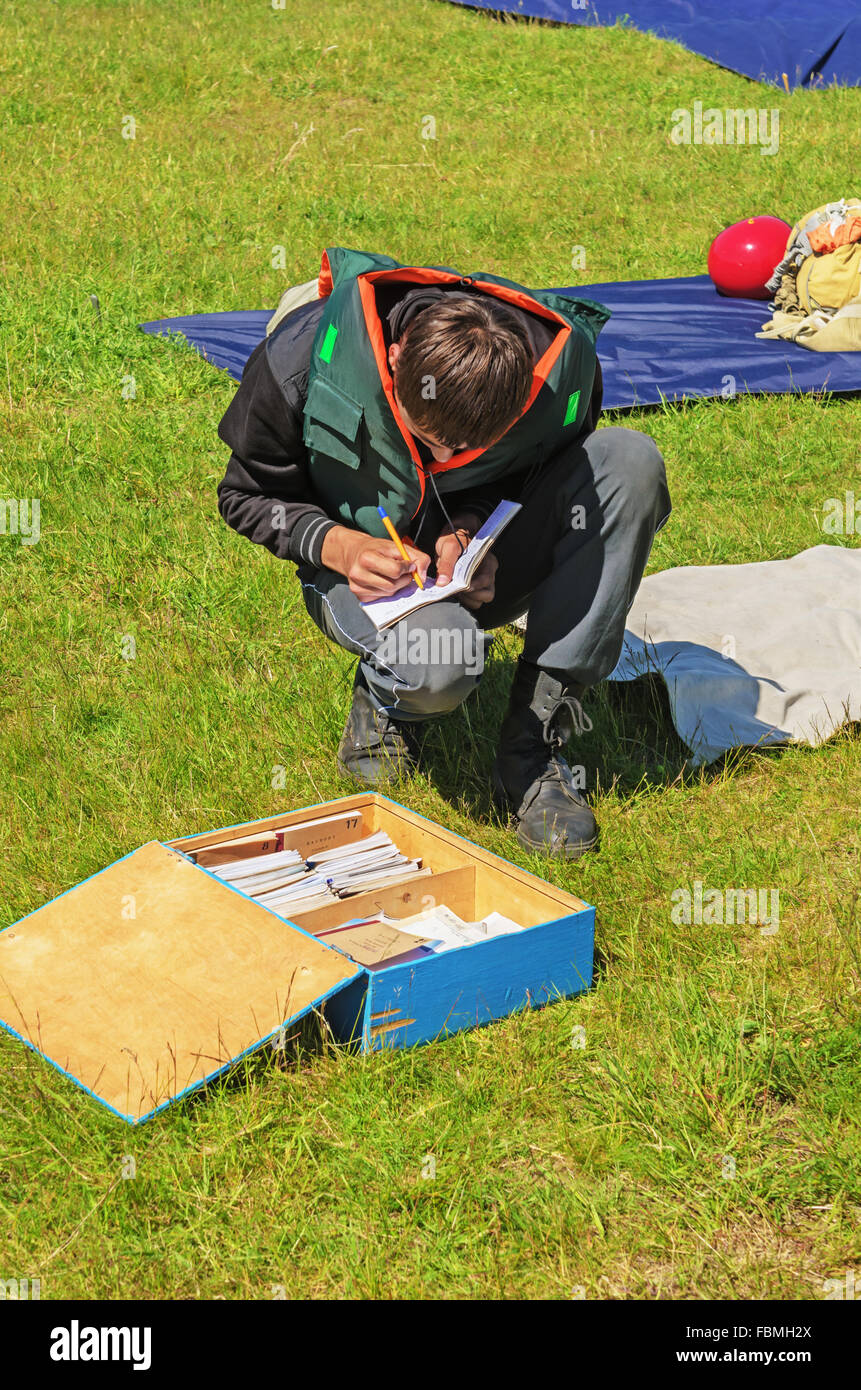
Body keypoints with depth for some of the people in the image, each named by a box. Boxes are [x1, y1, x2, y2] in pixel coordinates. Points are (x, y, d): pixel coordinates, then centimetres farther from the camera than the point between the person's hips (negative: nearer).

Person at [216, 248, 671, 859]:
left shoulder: (561, 363, -23)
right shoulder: (303, 357, -26)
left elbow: (541, 480, -1)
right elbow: (247, 495, -8)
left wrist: (474, 526, -22)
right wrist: (339, 546, -27)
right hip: (365, 569, -3)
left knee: (631, 459, -26)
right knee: (438, 664, -40)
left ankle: (533, 745, -23)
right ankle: (386, 696, 4)